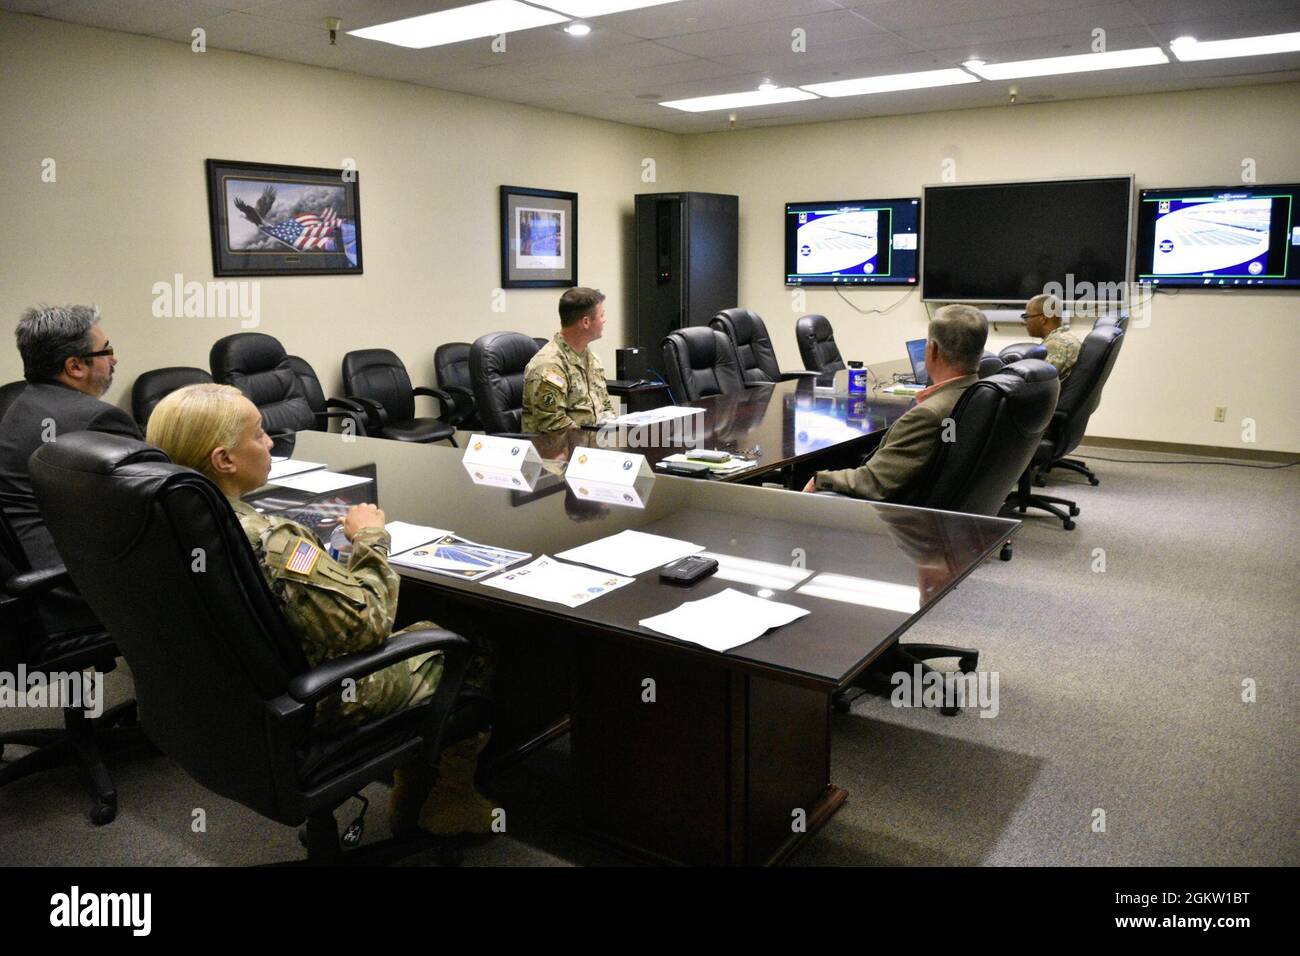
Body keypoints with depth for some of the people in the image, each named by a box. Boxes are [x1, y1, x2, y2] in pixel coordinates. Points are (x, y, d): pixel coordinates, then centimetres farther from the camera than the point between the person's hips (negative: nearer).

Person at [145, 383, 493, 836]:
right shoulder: (270, 542, -35)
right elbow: (367, 625, -28)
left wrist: (321, 545, 0)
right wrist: (370, 540, -17)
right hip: (319, 704, -8)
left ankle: (410, 799, 34)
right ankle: (451, 802, 27)